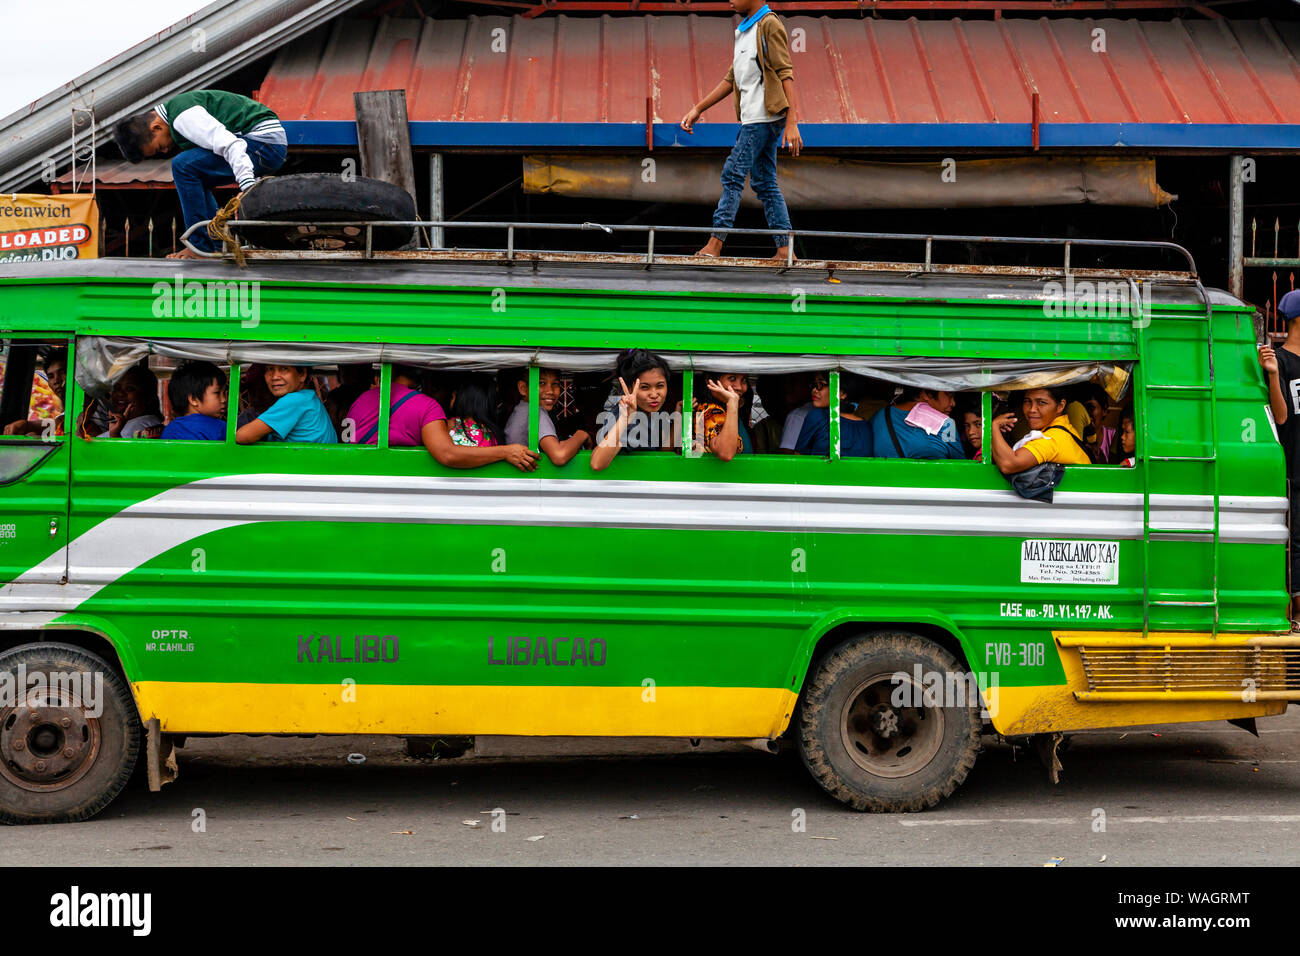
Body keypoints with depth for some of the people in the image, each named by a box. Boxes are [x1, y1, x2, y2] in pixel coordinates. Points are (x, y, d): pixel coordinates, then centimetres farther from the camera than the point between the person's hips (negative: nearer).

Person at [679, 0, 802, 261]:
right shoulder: (743, 30, 21)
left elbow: (785, 73, -12)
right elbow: (732, 79, 25)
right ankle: (784, 248, 7)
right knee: (764, 183, 6)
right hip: (752, 117, 9)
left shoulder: (770, 25, -6)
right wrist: (697, 109, 22)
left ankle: (715, 244, -12)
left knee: (733, 174, -11)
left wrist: (792, 122, -19)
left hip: (764, 116, -9)